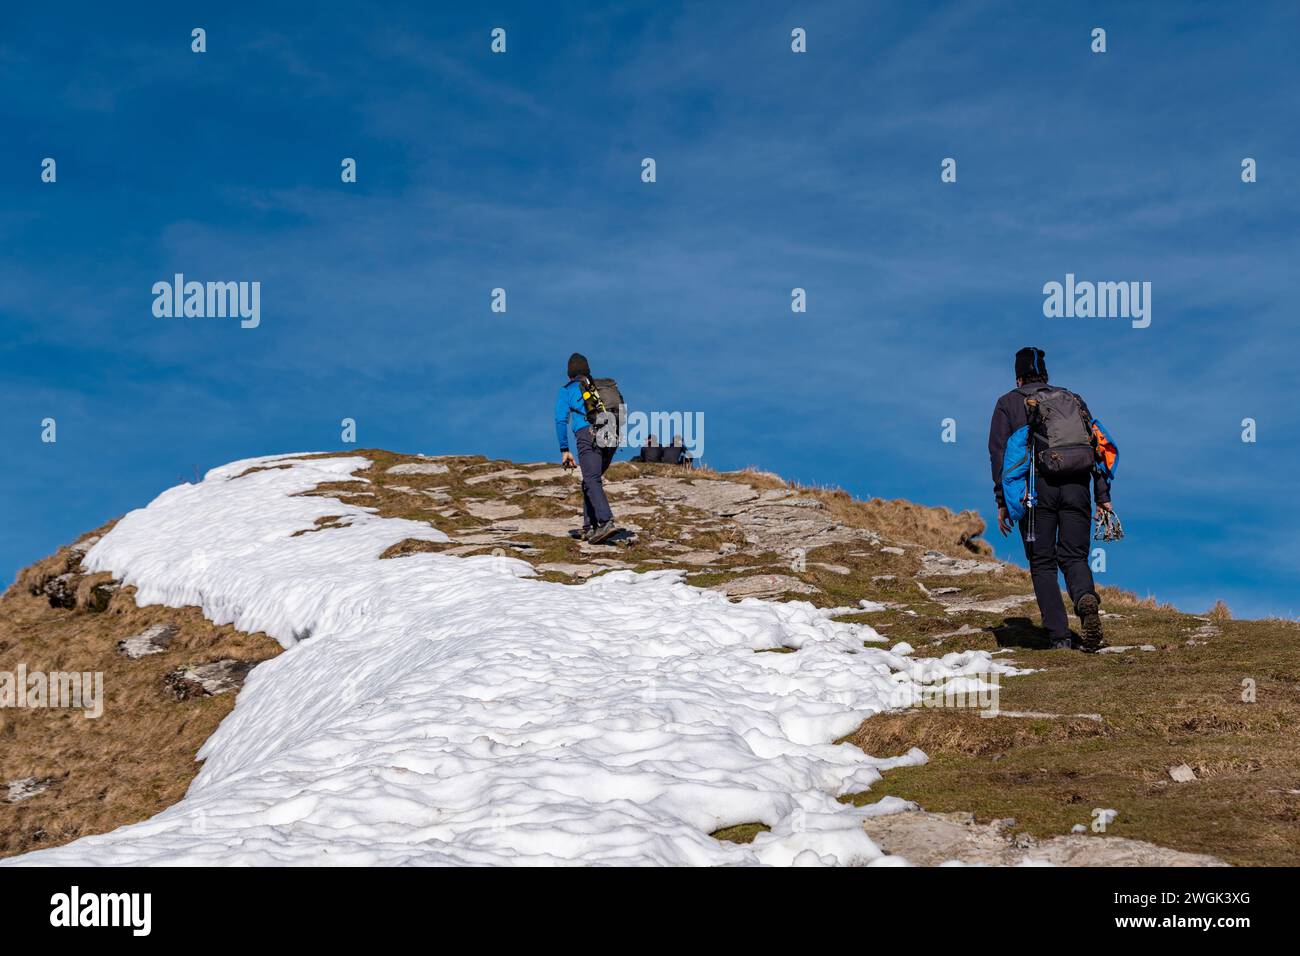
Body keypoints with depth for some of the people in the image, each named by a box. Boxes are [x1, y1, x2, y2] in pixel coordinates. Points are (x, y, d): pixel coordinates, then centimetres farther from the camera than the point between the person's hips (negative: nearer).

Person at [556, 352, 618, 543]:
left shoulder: (566, 391, 15)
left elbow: (561, 420, 4)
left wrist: (564, 450, 2)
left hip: (587, 434, -5)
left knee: (591, 481, -17)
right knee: (589, 480, 19)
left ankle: (606, 522, -38)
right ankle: (589, 528, 14)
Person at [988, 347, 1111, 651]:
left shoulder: (1008, 403, 13)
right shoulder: (1072, 399, 20)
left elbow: (999, 452, 3)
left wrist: (1002, 501, 2)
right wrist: (1103, 495, 9)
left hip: (1035, 487, -2)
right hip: (1076, 486, 2)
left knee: (1042, 564, 5)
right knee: (1074, 557, 8)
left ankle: (1059, 634, -4)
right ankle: (1086, 598, -25)